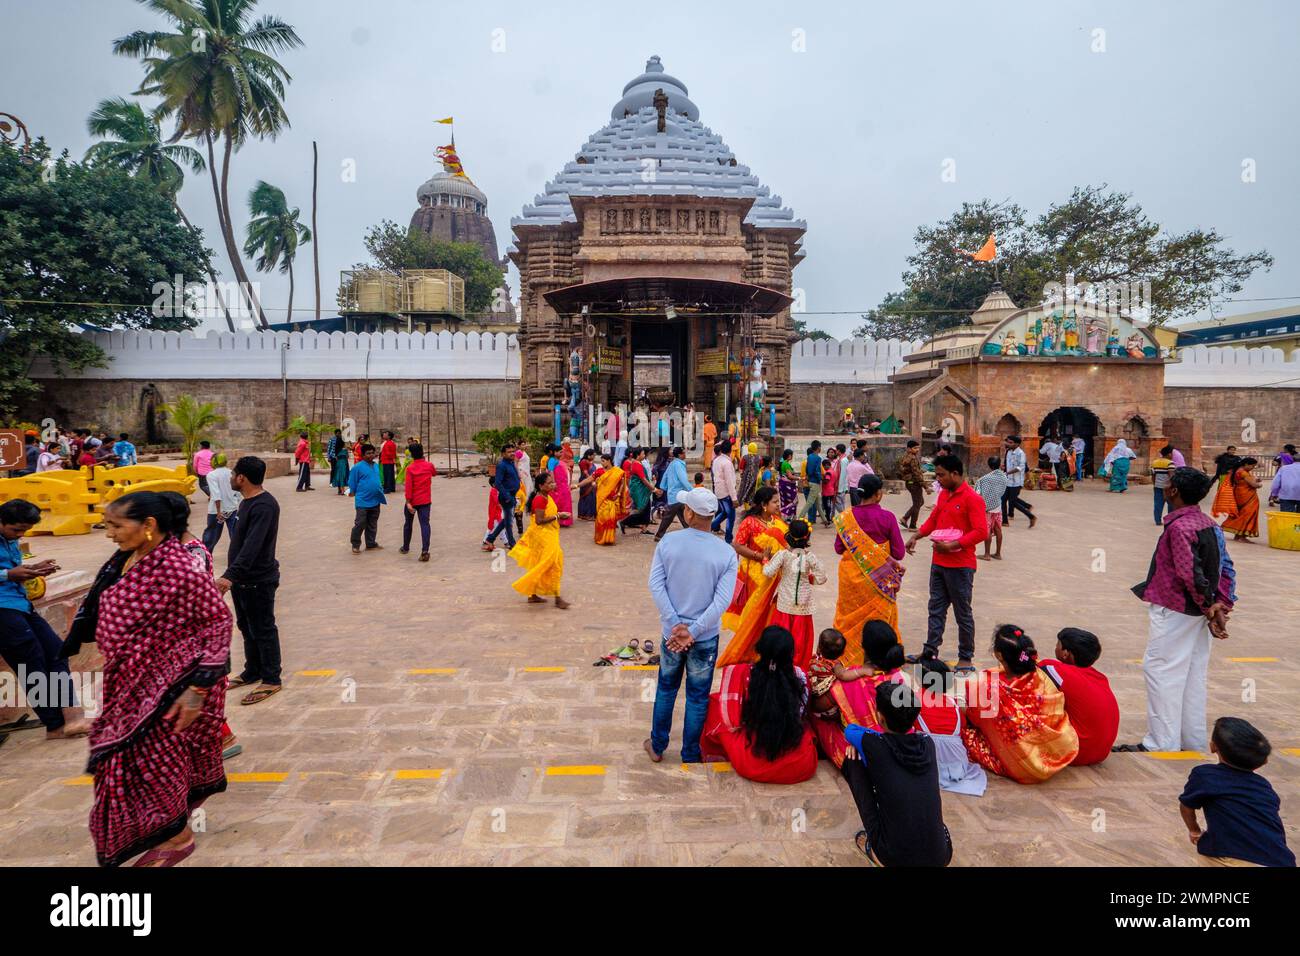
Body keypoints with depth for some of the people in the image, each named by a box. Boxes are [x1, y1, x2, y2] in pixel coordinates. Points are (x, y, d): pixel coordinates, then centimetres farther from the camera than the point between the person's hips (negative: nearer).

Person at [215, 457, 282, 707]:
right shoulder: (248, 501, 10)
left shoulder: (264, 505, -23)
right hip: (242, 578, 10)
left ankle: (271, 680, 12)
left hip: (259, 582, -10)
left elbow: (252, 545, -32)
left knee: (263, 630, 1)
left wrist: (230, 575, -39)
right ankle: (252, 671, 34)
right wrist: (232, 576, 24)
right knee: (247, 627, 19)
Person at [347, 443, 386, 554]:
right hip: (363, 502, -6)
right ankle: (355, 545, 10)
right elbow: (352, 484, -6)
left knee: (372, 525, 14)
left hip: (375, 501, 6)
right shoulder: (358, 467, -10)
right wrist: (356, 494, -2)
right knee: (360, 524, -2)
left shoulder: (376, 466, 10)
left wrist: (381, 493, 14)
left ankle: (371, 544, 25)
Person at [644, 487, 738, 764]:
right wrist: (693, 631, -16)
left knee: (666, 689, 22)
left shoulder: (668, 542, -11)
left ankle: (657, 746, 36)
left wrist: (676, 625, -14)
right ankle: (690, 756, 29)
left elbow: (656, 585, -14)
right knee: (697, 697, 14)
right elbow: (722, 600, -17)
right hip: (706, 637, -1)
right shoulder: (726, 553, -11)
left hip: (671, 632, 1)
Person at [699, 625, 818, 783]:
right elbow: (800, 715, 8)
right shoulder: (800, 675, -6)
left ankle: (715, 760, 35)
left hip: (751, 766, -2)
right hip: (801, 766, 2)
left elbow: (730, 721, -10)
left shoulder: (743, 673, -12)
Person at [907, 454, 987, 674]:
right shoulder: (943, 494, 9)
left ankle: (966, 659, 16)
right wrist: (916, 535, 5)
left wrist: (952, 545, -23)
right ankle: (930, 652, 22)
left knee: (963, 613, 5)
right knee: (936, 609, 13)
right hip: (938, 563, 8)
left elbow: (981, 532, -19)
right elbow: (933, 519, 19)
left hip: (960, 566, -8)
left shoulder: (972, 498, -15)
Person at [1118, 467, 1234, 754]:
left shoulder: (1179, 526, -19)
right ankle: (1193, 742, 25)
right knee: (1193, 674, 15)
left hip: (1173, 612, -9)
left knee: (1160, 671, -2)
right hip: (1197, 613, 9)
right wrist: (1220, 605, 2)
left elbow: (1190, 574, -23)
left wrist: (1208, 607, -11)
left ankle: (1162, 744, 3)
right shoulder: (1209, 524, 8)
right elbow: (1223, 568, 7)